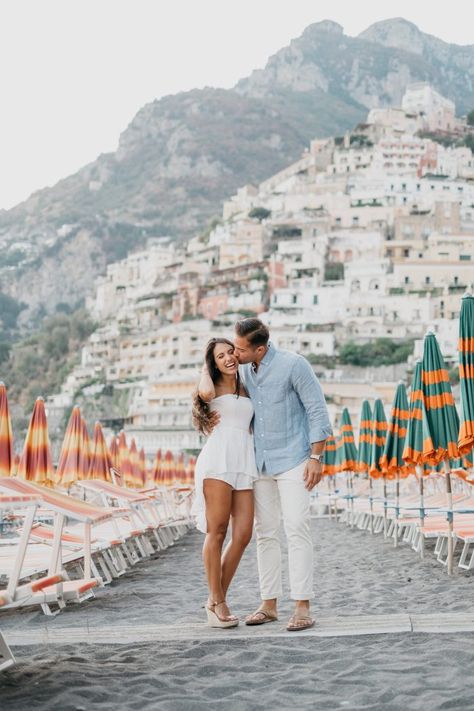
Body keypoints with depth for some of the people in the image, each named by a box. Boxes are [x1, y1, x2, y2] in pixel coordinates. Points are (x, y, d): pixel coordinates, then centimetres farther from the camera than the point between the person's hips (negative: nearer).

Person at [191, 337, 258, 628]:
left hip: (245, 463, 5)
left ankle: (217, 600, 8)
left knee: (243, 536, -4)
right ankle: (216, 602, 1)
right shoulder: (212, 386, 9)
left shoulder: (246, 389, 24)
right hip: (218, 460, -5)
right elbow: (205, 393, -17)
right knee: (217, 532, -8)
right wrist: (205, 369, 2)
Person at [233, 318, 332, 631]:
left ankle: (303, 607, -7)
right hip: (261, 463, 7)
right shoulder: (246, 370, 5)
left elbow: (318, 411, -13)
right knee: (265, 533, 7)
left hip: (293, 462, -6)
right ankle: (269, 604, 14)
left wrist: (316, 457, -16)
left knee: (297, 530, -9)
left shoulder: (293, 364, -15)